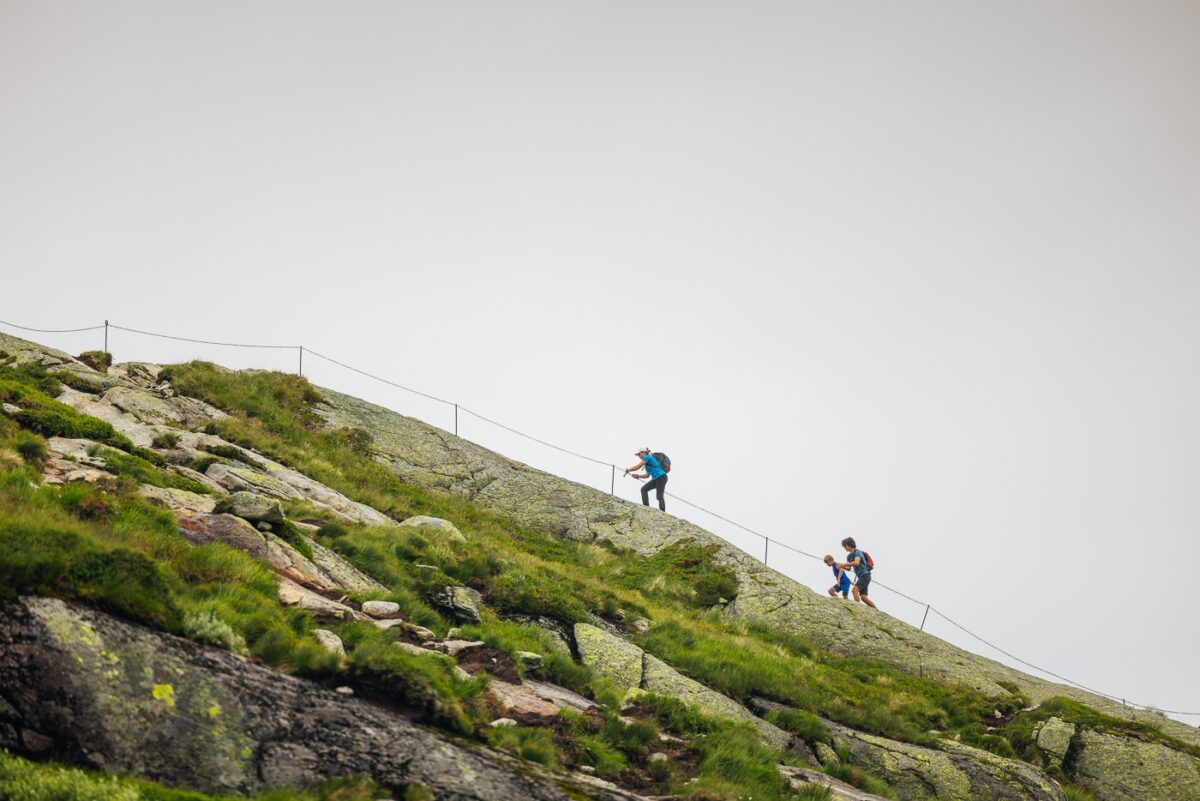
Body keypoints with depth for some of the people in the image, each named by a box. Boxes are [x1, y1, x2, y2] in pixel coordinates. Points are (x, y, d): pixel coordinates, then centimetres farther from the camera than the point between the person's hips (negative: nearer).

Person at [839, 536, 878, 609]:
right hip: (861, 576, 9)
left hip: (865, 575, -9)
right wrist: (842, 567, -3)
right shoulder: (849, 556, 17)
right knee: (863, 597, 1)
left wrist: (844, 564, -22)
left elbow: (856, 563, -26)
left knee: (855, 589, -26)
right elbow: (849, 568, 17)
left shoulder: (857, 552, -10)